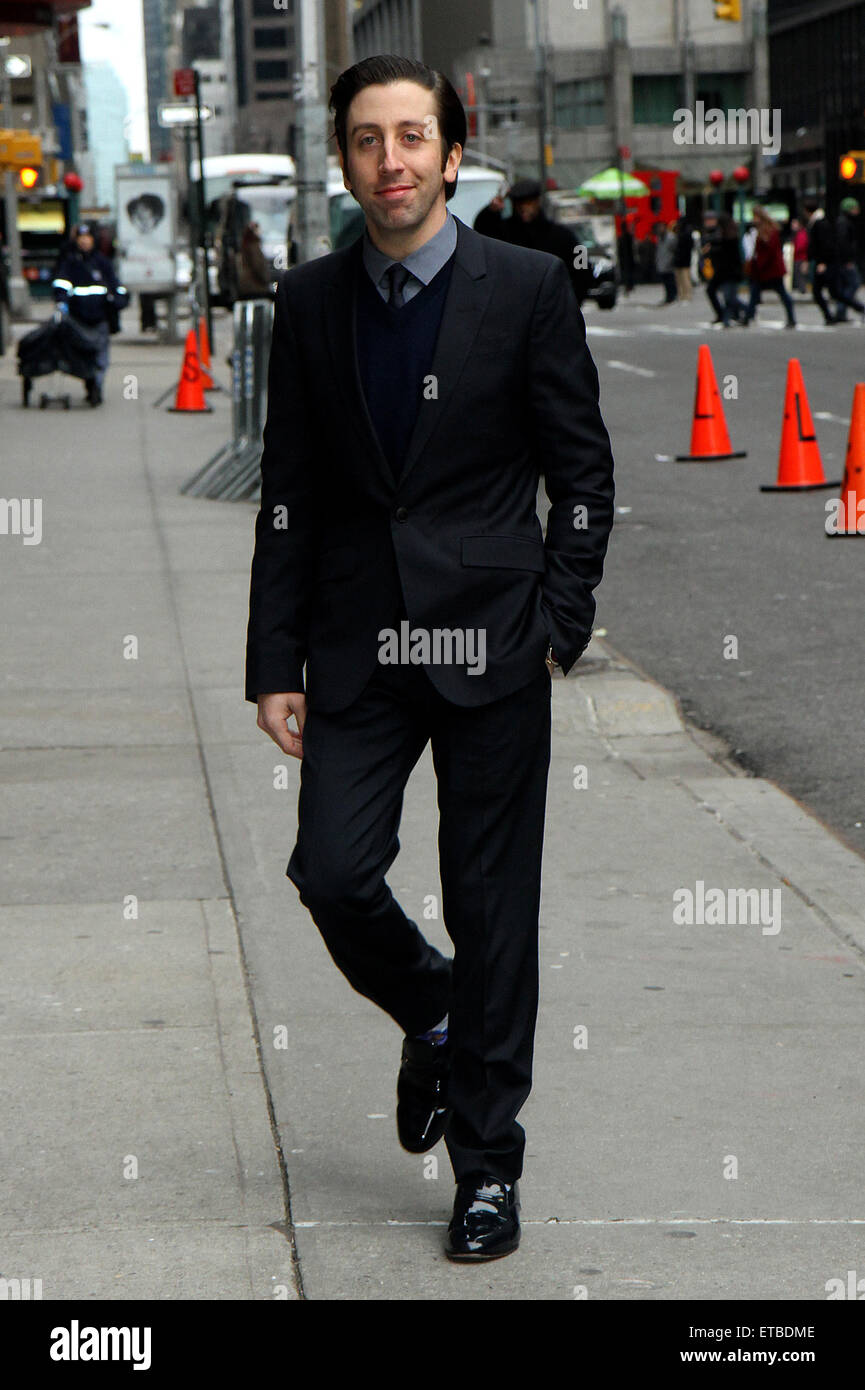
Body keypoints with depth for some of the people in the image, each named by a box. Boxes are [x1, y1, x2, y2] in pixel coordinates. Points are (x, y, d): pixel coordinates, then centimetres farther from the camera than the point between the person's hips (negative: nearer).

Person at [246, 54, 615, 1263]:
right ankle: (432, 1016, 27)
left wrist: (556, 623, -5)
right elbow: (290, 496, 9)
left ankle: (488, 1162, 14)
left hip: (489, 647, -2)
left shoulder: (527, 288, -2)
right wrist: (275, 662, 4)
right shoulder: (311, 302, 7)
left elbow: (583, 474, 2)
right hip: (358, 646, 3)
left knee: (492, 903, 1)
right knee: (333, 873, -7)